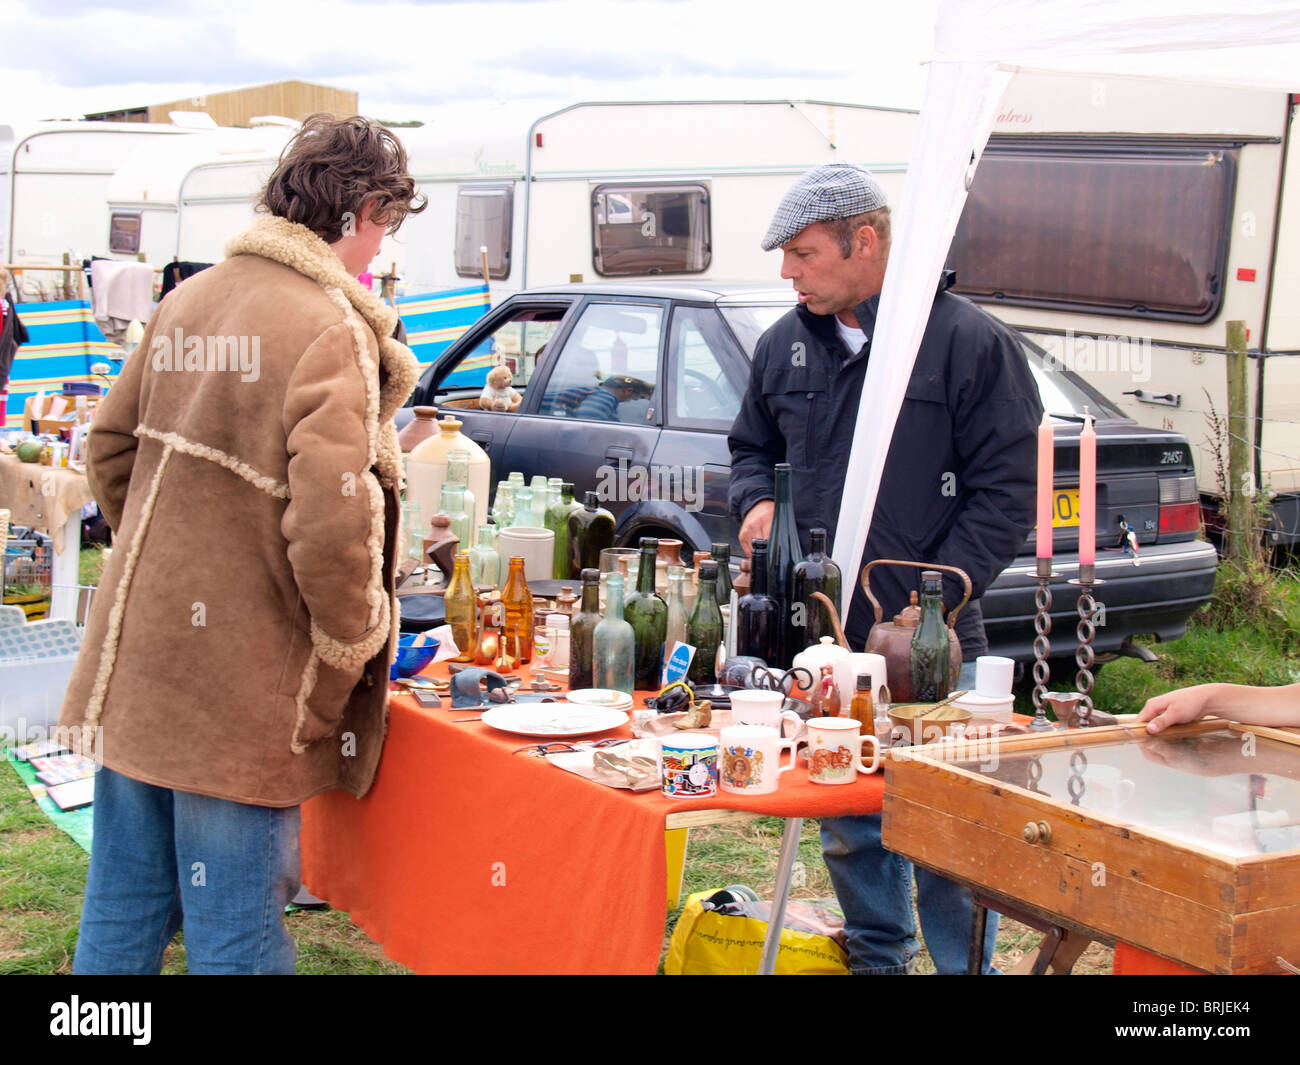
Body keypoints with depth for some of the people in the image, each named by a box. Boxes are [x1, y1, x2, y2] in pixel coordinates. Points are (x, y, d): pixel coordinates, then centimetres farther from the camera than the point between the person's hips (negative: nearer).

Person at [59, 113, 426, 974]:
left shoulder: (187, 301, 9)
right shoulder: (329, 329, -16)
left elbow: (111, 451, 16)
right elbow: (330, 521, -23)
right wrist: (354, 640, -8)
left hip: (135, 667, 8)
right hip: (242, 681, -7)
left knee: (123, 912, 19)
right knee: (235, 930, 5)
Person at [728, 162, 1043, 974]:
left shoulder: (970, 342, -7)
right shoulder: (785, 346, 10)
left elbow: (1005, 492, -7)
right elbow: (752, 447, 26)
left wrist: (936, 599, -15)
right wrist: (758, 499, 2)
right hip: (822, 638, 5)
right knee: (847, 829, 14)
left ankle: (966, 967, 17)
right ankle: (877, 957, 31)